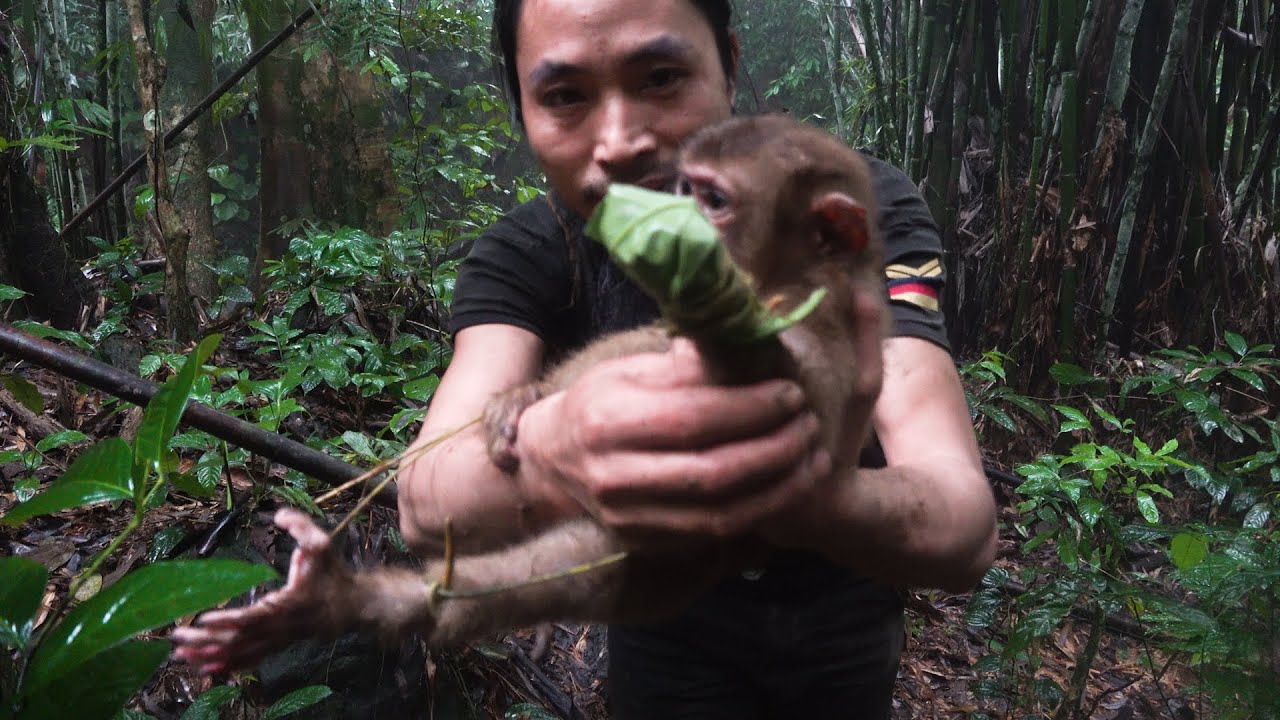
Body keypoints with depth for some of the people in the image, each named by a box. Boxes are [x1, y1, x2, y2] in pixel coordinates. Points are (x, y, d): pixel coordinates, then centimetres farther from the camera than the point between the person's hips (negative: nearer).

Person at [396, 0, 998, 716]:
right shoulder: (523, 257, -23)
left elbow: (964, 527, -37)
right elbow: (428, 506, -38)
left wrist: (813, 491, -60)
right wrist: (549, 456, -61)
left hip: (844, 610, 2)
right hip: (668, 621, -1)